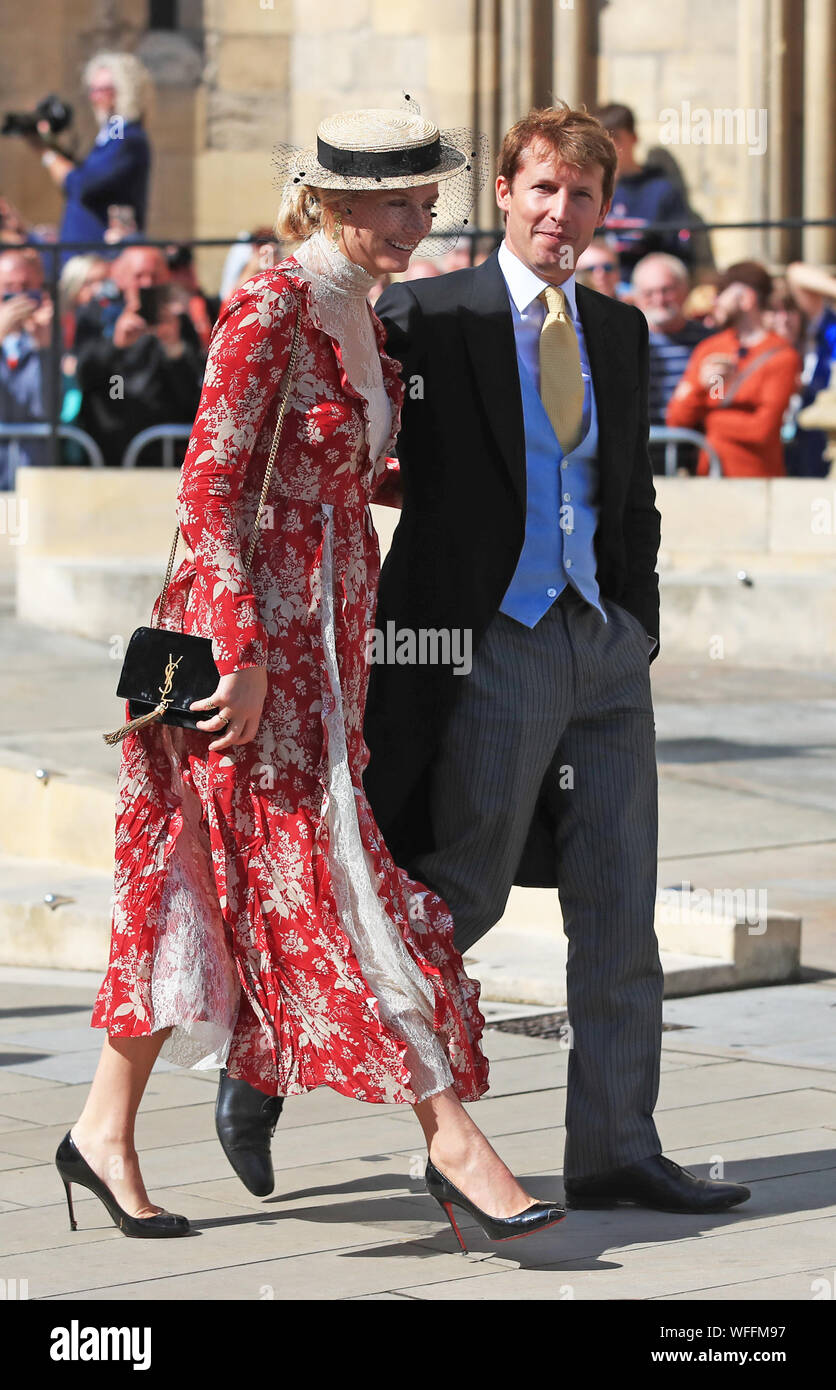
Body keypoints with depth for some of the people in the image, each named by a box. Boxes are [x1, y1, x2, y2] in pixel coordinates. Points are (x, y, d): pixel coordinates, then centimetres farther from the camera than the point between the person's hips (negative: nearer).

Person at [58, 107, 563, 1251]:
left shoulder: (355, 313, 12)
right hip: (259, 623, -9)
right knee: (329, 879, -6)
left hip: (327, 624, 9)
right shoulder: (269, 309, -14)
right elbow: (209, 487, -18)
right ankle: (453, 1139, -5)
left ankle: (105, 1129, 19)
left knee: (200, 883, 11)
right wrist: (241, 654, -22)